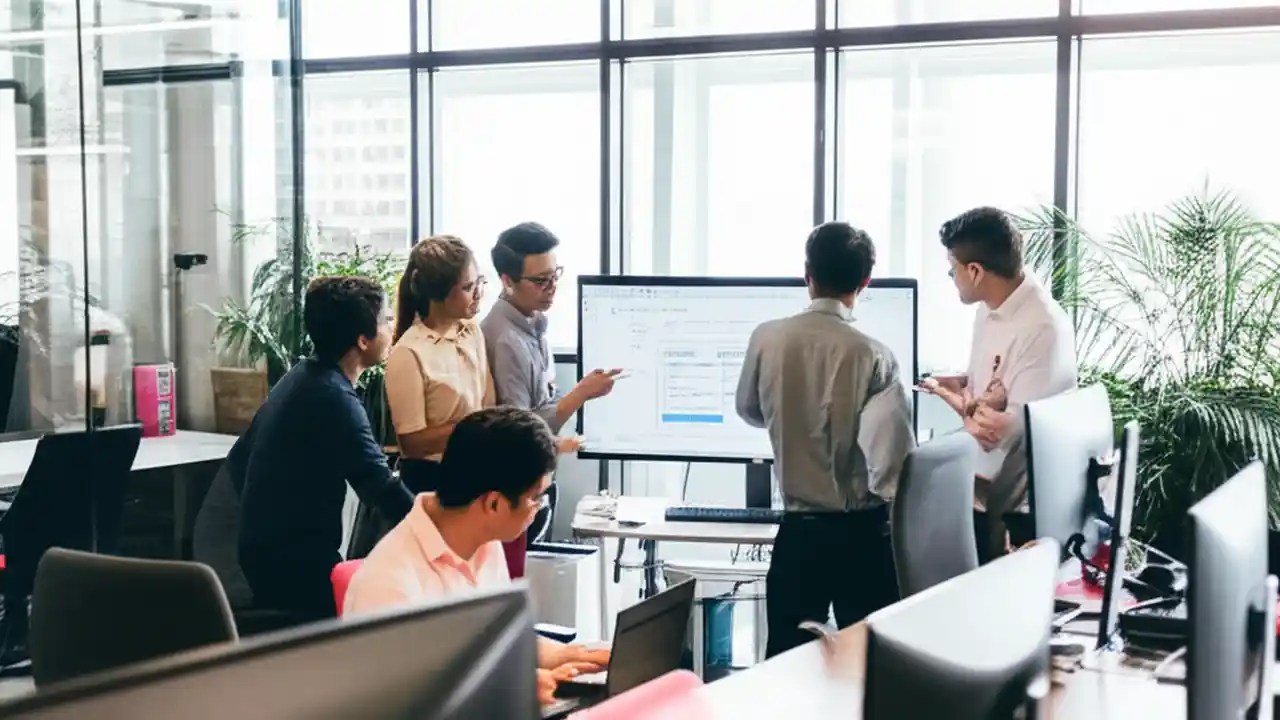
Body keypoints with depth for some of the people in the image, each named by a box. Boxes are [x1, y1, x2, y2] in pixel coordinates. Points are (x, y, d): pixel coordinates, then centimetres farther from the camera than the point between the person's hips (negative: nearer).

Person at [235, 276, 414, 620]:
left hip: (268, 550, 10)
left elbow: (240, 457, 17)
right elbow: (383, 490, -25)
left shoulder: (302, 376, 8)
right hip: (295, 563, -10)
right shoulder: (334, 399, -20)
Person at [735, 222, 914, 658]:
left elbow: (750, 411, 15)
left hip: (798, 530, 3)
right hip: (861, 532, -2)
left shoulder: (767, 339, -3)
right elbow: (892, 454, -20)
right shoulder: (871, 355, -13)